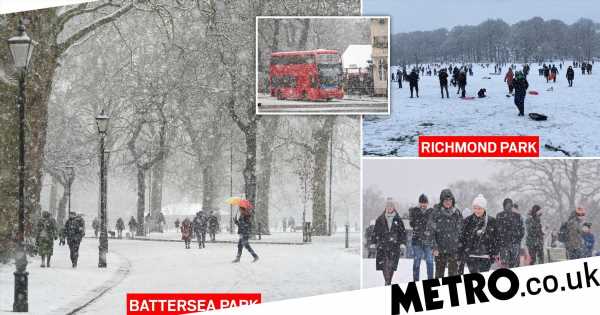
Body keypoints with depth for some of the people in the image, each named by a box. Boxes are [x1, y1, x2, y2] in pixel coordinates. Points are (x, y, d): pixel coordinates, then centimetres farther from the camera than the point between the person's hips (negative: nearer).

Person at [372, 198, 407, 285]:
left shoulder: (398, 220, 7)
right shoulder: (380, 219, 7)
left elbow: (403, 232, 9)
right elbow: (375, 231, 11)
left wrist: (403, 242, 0)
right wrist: (374, 242, 6)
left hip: (394, 245, 0)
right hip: (383, 246, 0)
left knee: (391, 265, -5)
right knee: (384, 265, -7)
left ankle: (389, 282, 6)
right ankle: (387, 282, 2)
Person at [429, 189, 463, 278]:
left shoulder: (457, 213, 7)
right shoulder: (436, 213, -1)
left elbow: (461, 231, 11)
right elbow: (431, 231, -2)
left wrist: (461, 247, 7)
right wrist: (434, 247, -10)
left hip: (454, 248, 2)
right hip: (440, 249, -2)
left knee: (453, 273, 2)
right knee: (439, 273, 4)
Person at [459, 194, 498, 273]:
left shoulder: (491, 221, 4)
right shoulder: (468, 221, 5)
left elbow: (495, 238, 7)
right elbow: (462, 237, 9)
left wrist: (494, 254, 4)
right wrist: (461, 252, 5)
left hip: (485, 257, 0)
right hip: (471, 256, 0)